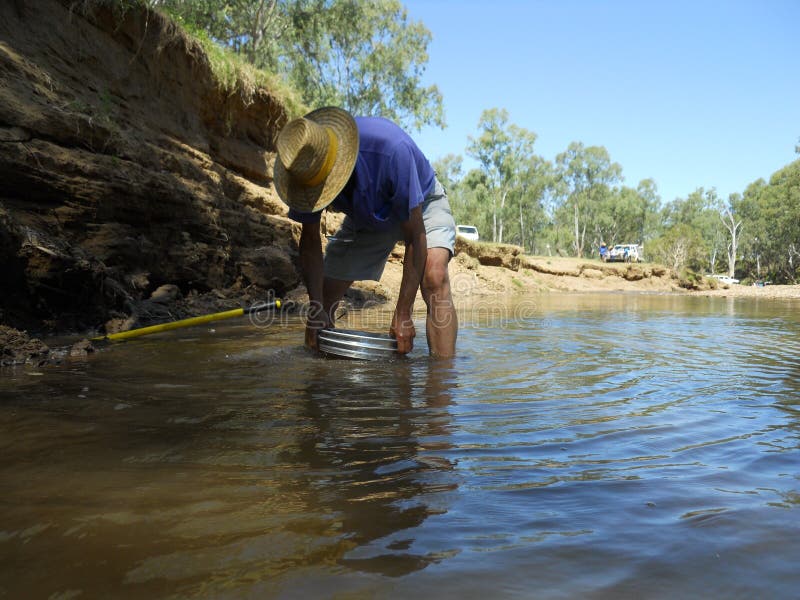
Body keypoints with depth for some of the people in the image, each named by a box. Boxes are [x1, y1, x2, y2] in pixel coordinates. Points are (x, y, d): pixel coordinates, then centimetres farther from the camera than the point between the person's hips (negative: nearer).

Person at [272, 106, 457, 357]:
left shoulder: (391, 149, -41)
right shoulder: (306, 168, -26)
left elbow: (415, 237, -35)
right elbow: (310, 240, -14)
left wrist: (403, 315, -35)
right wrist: (316, 307, -23)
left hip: (420, 204, -4)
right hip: (364, 219, 5)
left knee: (434, 276, -33)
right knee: (322, 292, 0)